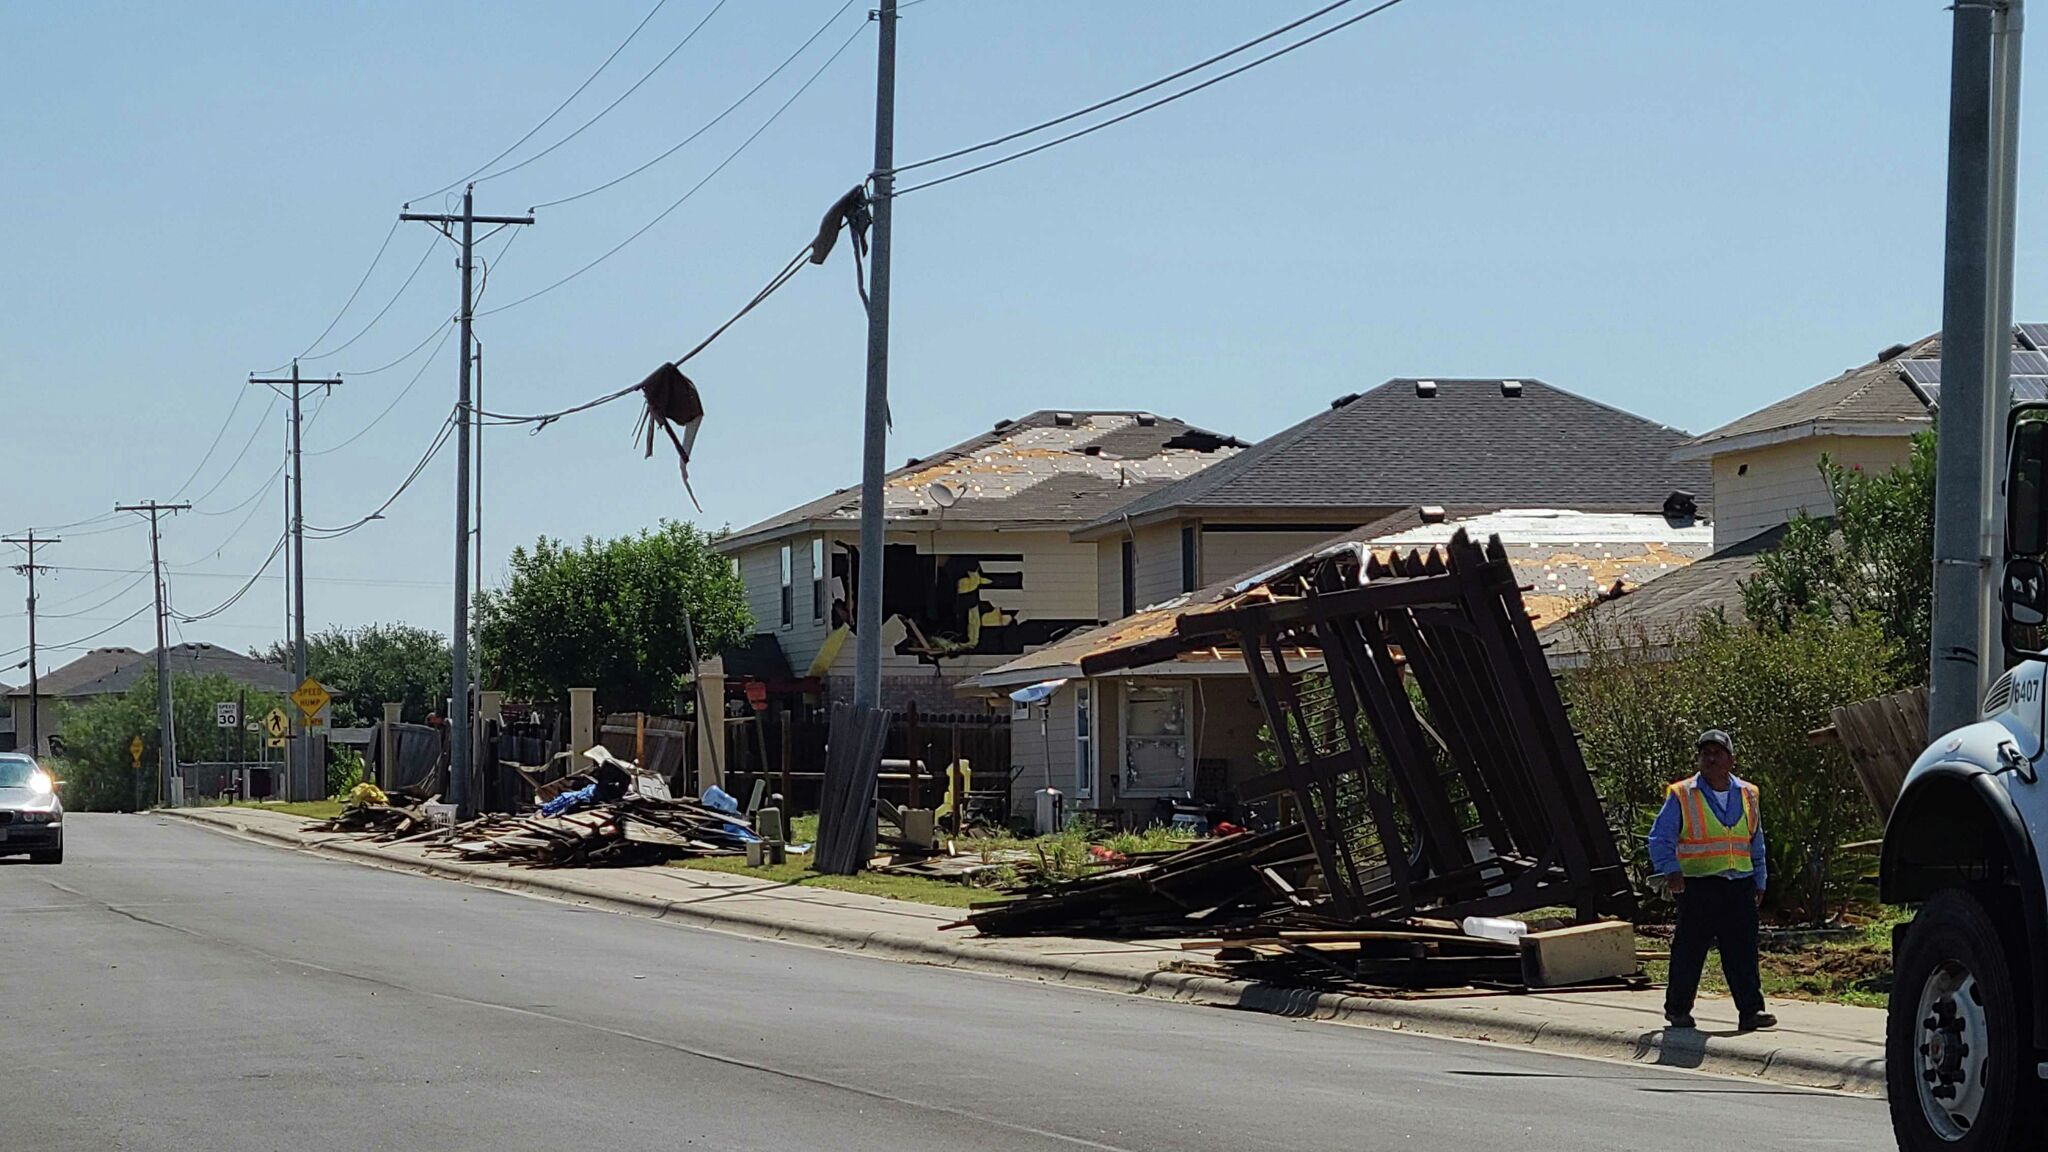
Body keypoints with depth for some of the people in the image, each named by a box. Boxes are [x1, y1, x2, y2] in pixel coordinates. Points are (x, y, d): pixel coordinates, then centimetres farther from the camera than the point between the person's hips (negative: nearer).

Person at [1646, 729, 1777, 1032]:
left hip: (1740, 885, 3)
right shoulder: (1681, 796, 0)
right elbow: (1660, 839, -3)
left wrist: (1759, 881, 17)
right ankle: (1677, 1009, 12)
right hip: (1697, 886, -3)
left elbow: (1756, 844, 22)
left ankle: (1751, 1010, 2)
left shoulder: (1747, 795, 14)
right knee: (1689, 950, 1)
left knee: (1743, 951, -1)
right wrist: (1671, 870, -18)